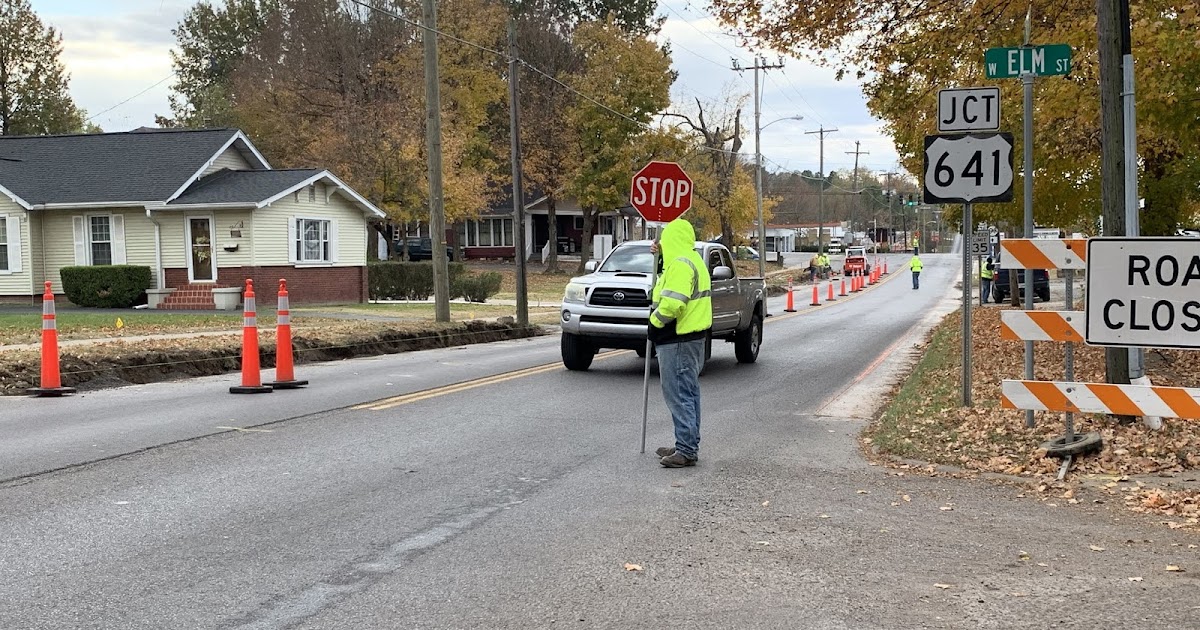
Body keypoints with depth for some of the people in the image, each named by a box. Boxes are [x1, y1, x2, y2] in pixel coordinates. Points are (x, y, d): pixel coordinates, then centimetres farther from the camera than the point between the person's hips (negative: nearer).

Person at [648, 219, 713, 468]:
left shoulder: (679, 265, -19)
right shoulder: (694, 261, 15)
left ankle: (687, 450, -8)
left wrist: (654, 321, -11)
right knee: (689, 393, 15)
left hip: (677, 341, -11)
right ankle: (688, 445, 23)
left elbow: (672, 304, -28)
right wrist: (661, 251, 35)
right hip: (694, 335, 11)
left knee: (678, 394, -8)